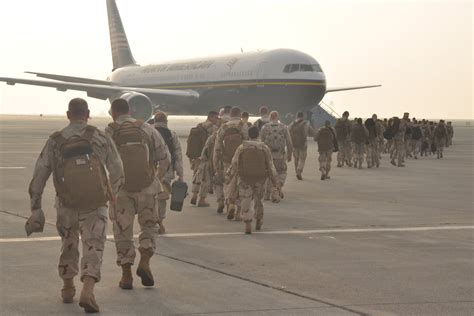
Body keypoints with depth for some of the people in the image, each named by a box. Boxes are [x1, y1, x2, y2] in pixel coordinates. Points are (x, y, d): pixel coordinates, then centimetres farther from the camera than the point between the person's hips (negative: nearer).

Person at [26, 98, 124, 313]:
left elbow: (39, 176, -5)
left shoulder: (55, 141, -1)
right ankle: (87, 292, -25)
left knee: (69, 242, 26)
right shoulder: (101, 138, -4)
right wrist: (113, 192, 22)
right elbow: (118, 174, 1)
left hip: (67, 205, 2)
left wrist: (36, 209, 0)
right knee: (93, 250, -2)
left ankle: (68, 288, 32)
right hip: (94, 206, -2)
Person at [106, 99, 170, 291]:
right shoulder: (147, 130, 2)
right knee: (149, 227, 18)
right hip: (147, 188, 1)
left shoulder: (108, 133, -3)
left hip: (120, 190, -1)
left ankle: (126, 275, 11)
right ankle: (144, 263, -2)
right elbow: (164, 160, 3)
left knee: (123, 232, 12)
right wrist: (157, 179, 18)